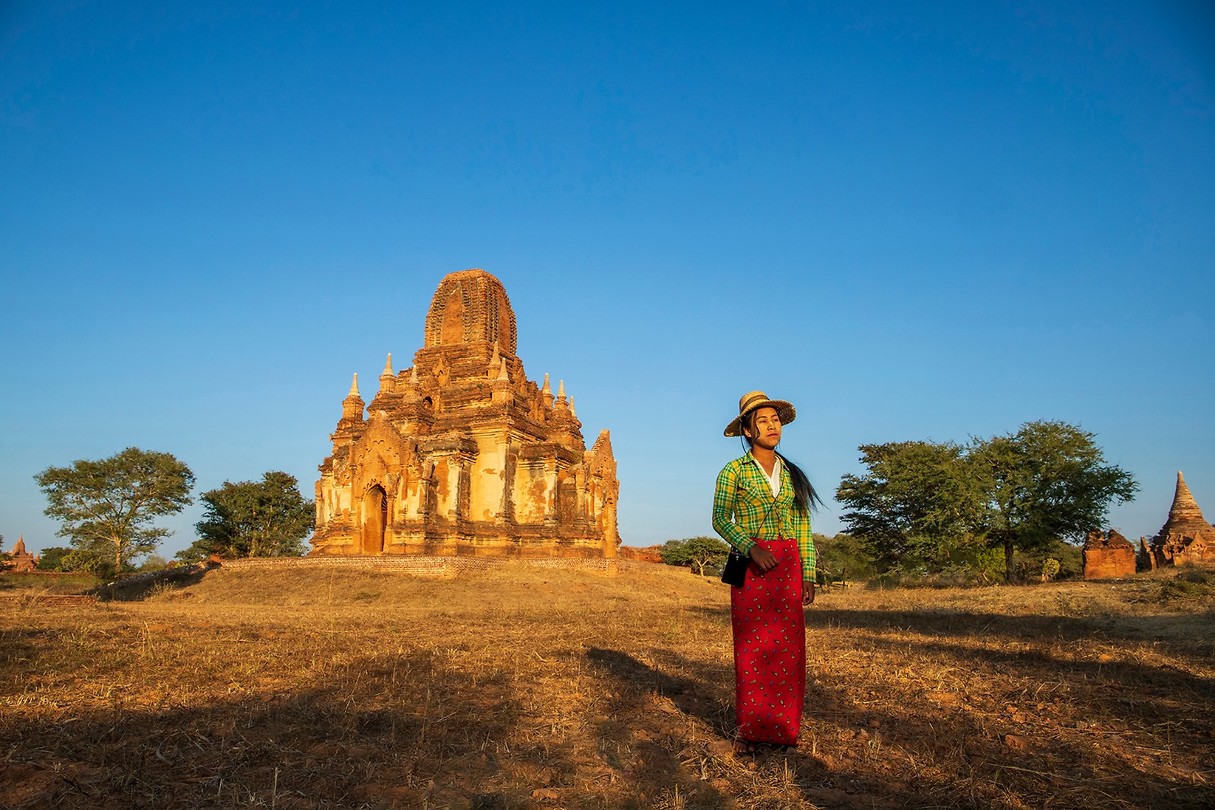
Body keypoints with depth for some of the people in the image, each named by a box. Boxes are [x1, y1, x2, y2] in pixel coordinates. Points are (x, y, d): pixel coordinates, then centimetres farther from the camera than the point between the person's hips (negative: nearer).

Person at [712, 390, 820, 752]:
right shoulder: (734, 471, 1)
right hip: (750, 567, -3)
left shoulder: (792, 474, 13)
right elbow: (720, 519, -8)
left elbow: (804, 528, 12)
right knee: (752, 646, -2)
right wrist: (751, 547, -23)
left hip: (788, 567, 4)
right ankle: (747, 728, 7)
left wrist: (808, 575, 6)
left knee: (788, 647, 2)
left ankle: (782, 728, 12)